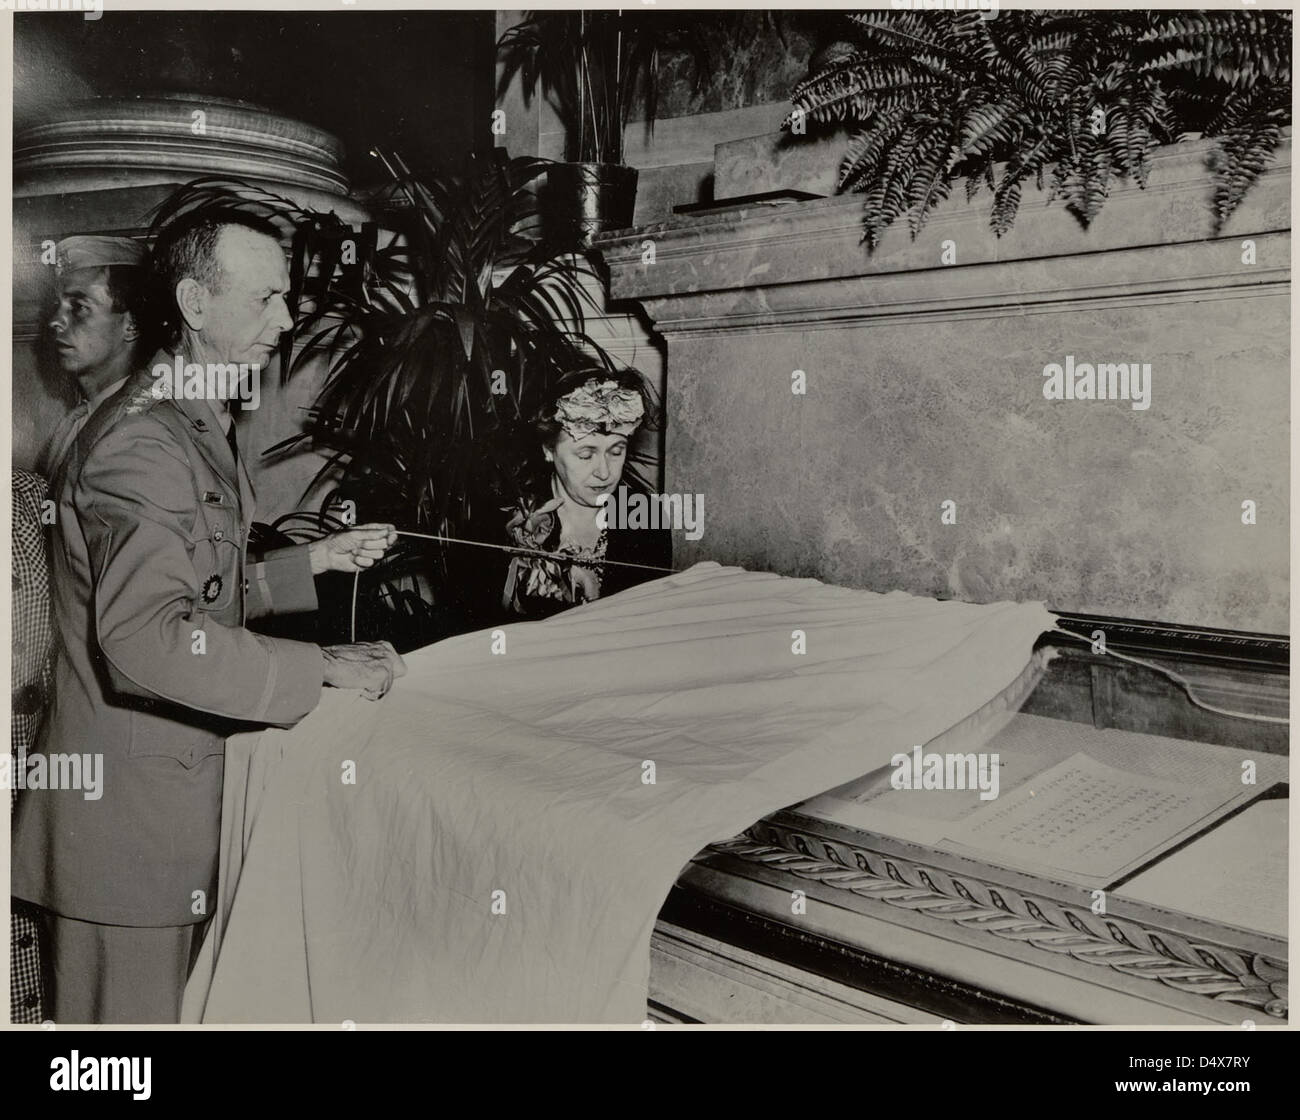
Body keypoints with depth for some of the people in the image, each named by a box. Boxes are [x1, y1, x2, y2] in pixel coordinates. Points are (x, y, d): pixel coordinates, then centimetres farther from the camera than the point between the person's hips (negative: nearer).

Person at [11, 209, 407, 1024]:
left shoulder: (202, 427, 14)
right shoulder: (143, 440, -20)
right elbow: (145, 634, -32)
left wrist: (312, 562, 11)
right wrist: (321, 667, -26)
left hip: (181, 786, 10)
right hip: (129, 797, -10)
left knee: (180, 1001, 21)